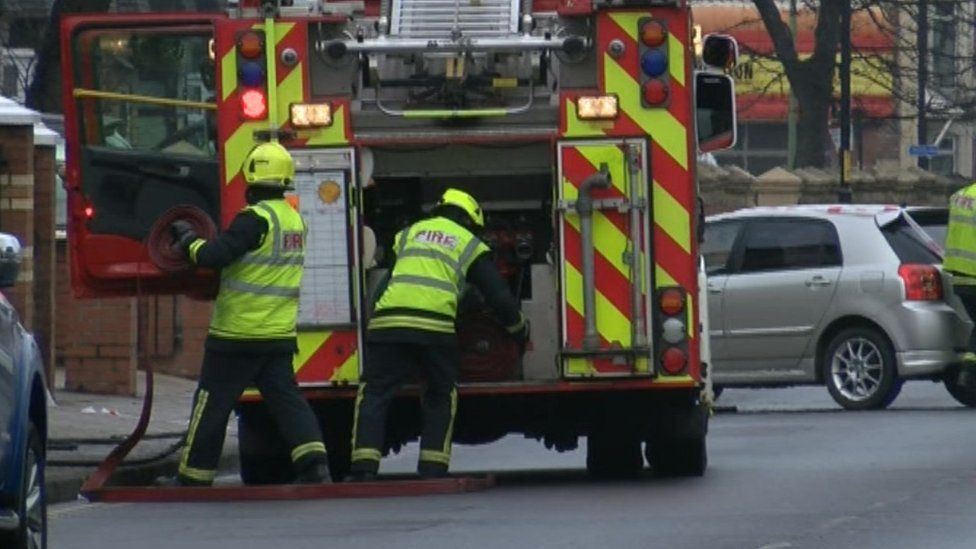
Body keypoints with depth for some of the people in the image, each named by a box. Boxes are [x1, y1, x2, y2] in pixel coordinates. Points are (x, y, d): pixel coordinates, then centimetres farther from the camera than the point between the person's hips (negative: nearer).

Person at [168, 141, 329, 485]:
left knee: (211, 405, 3)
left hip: (238, 333, -7)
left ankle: (194, 479, 10)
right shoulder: (295, 220, 10)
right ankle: (314, 463, -11)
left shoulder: (256, 218, -17)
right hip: (280, 336, 7)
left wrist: (189, 241, -4)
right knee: (286, 399, 6)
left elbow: (215, 255, -23)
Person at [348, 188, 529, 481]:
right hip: (435, 326, -1)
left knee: (373, 394, 7)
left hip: (387, 322, 1)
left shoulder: (408, 234, 29)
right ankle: (433, 468, 10)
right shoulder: (469, 244, 21)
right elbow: (498, 295, 20)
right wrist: (520, 330, 34)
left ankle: (364, 467, -7)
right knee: (441, 398, 18)